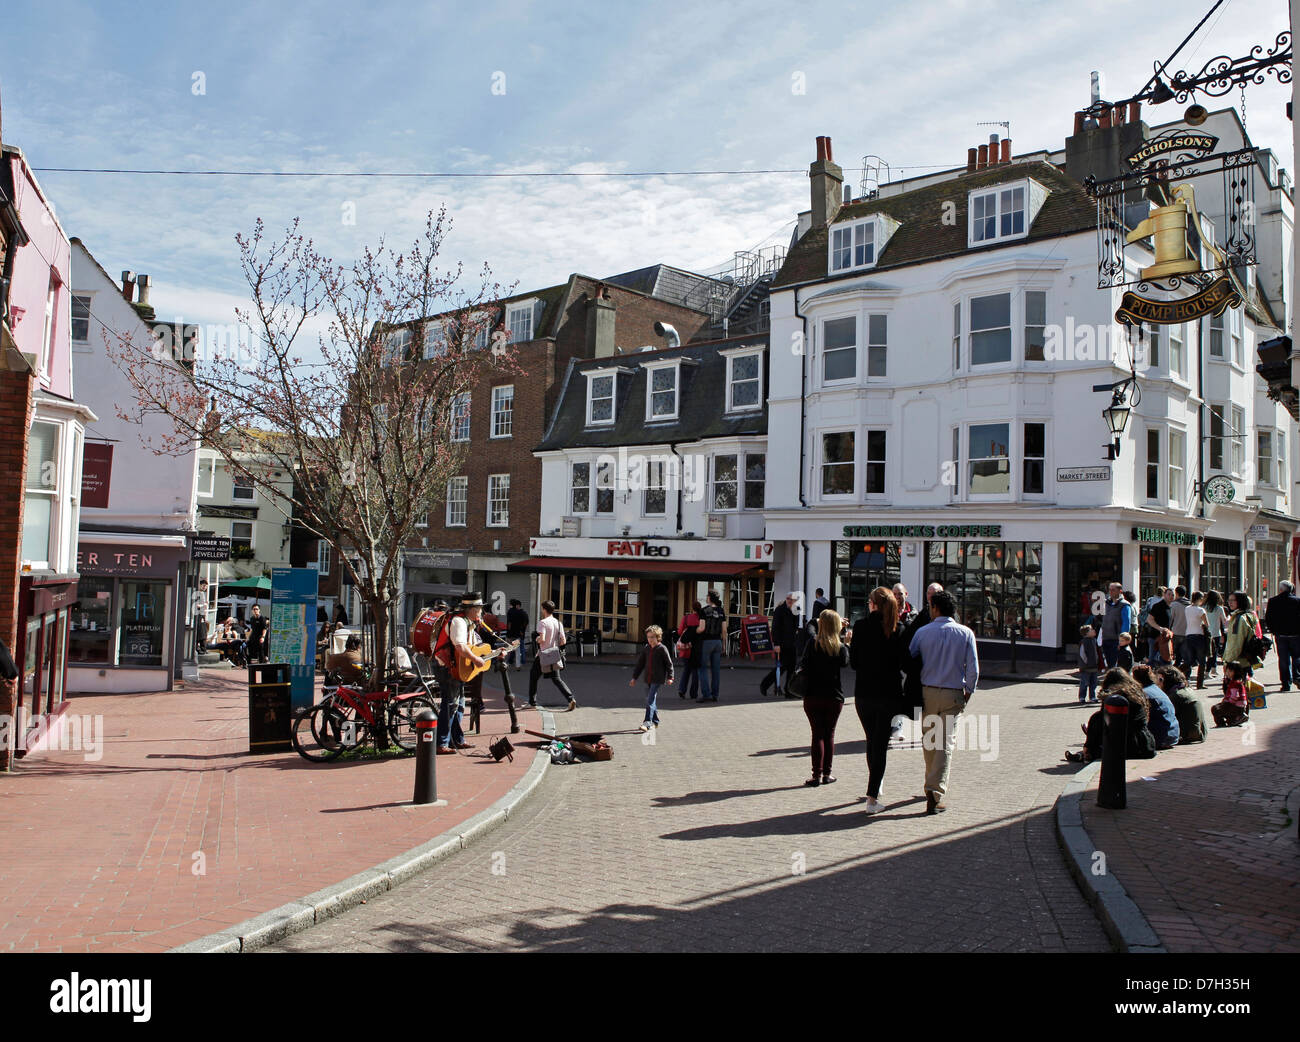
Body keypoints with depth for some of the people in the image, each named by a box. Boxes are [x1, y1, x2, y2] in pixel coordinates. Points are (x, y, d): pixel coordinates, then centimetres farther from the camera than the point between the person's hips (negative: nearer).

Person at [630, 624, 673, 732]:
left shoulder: (662, 649, -8)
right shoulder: (646, 648, 8)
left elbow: (669, 663, -3)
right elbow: (640, 663, 13)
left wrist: (669, 677, -8)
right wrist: (634, 677, 13)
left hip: (658, 679, -6)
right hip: (648, 679, 6)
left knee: (651, 700, -14)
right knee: (650, 700, 12)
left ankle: (647, 723, -16)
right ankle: (655, 722, 24)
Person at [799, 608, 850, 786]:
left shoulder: (812, 646, -10)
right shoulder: (842, 648, -5)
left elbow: (803, 665, -9)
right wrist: (847, 644, 15)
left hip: (813, 697, -1)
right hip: (834, 698, 1)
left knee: (817, 734, 4)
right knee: (829, 734, 12)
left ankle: (817, 774, 0)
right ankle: (827, 773, 14)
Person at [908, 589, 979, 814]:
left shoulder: (923, 632, -2)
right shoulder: (966, 633, -2)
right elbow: (973, 668, -5)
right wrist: (969, 692, 9)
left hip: (927, 692, 1)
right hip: (953, 695, -1)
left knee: (928, 742, 16)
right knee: (946, 744, -1)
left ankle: (933, 785, 29)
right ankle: (935, 791, -11)